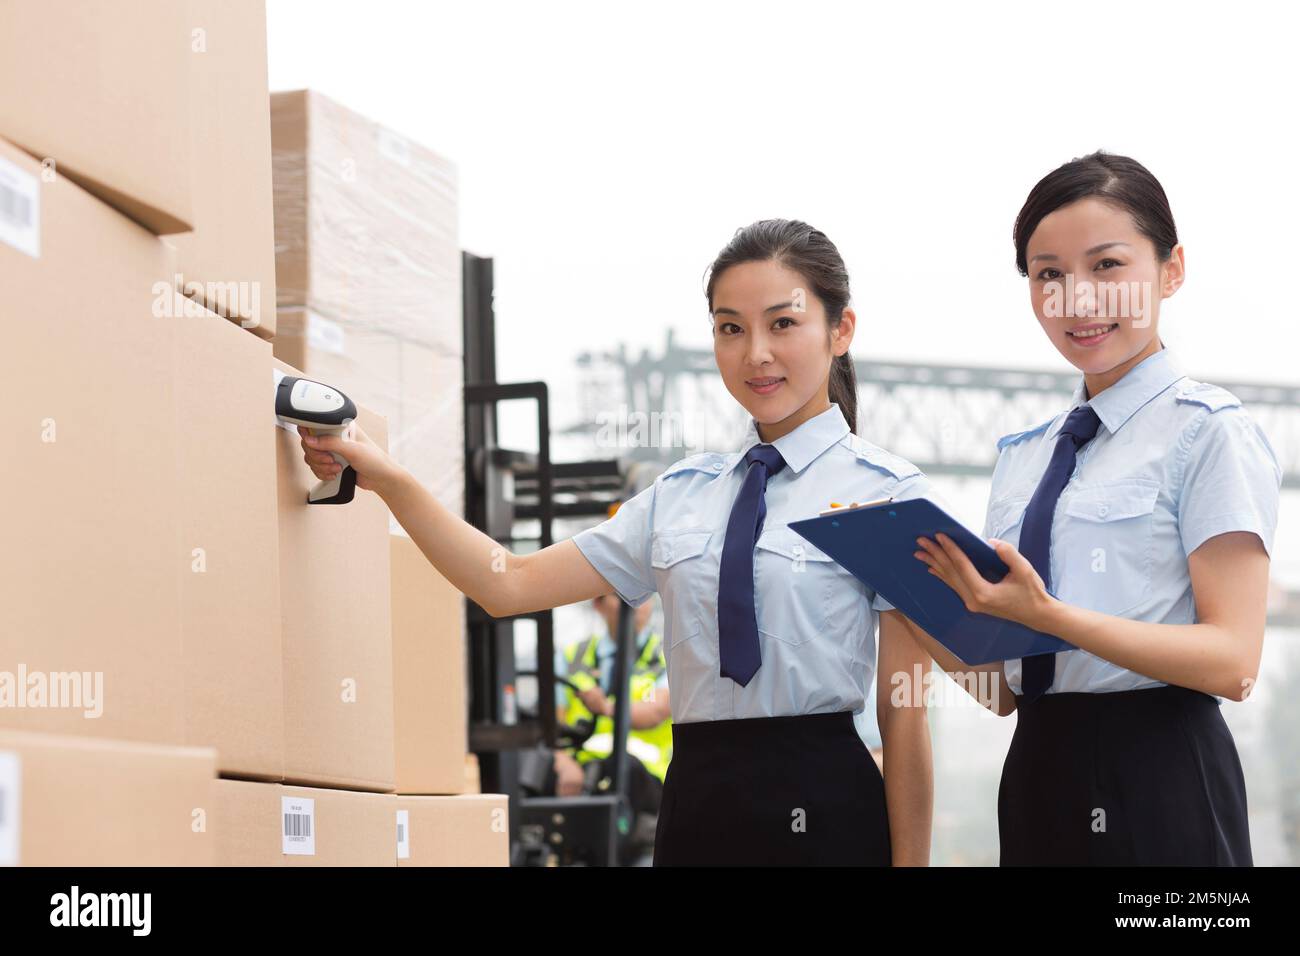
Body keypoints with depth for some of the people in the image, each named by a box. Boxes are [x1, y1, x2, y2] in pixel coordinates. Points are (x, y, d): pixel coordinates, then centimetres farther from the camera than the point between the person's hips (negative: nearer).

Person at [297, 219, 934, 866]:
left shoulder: (888, 491, -3)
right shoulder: (682, 494, 11)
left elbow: (904, 713, -6)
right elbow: (509, 583, 10)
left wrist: (910, 860, -10)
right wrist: (386, 480, 2)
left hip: (819, 811, -4)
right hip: (692, 806, 5)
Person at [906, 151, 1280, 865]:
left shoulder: (1207, 430, -7)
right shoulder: (1023, 456, 13)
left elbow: (1232, 659, -16)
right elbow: (1003, 688, 12)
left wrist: (1045, 615, -24)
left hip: (1158, 788, -6)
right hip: (1038, 775, 7)